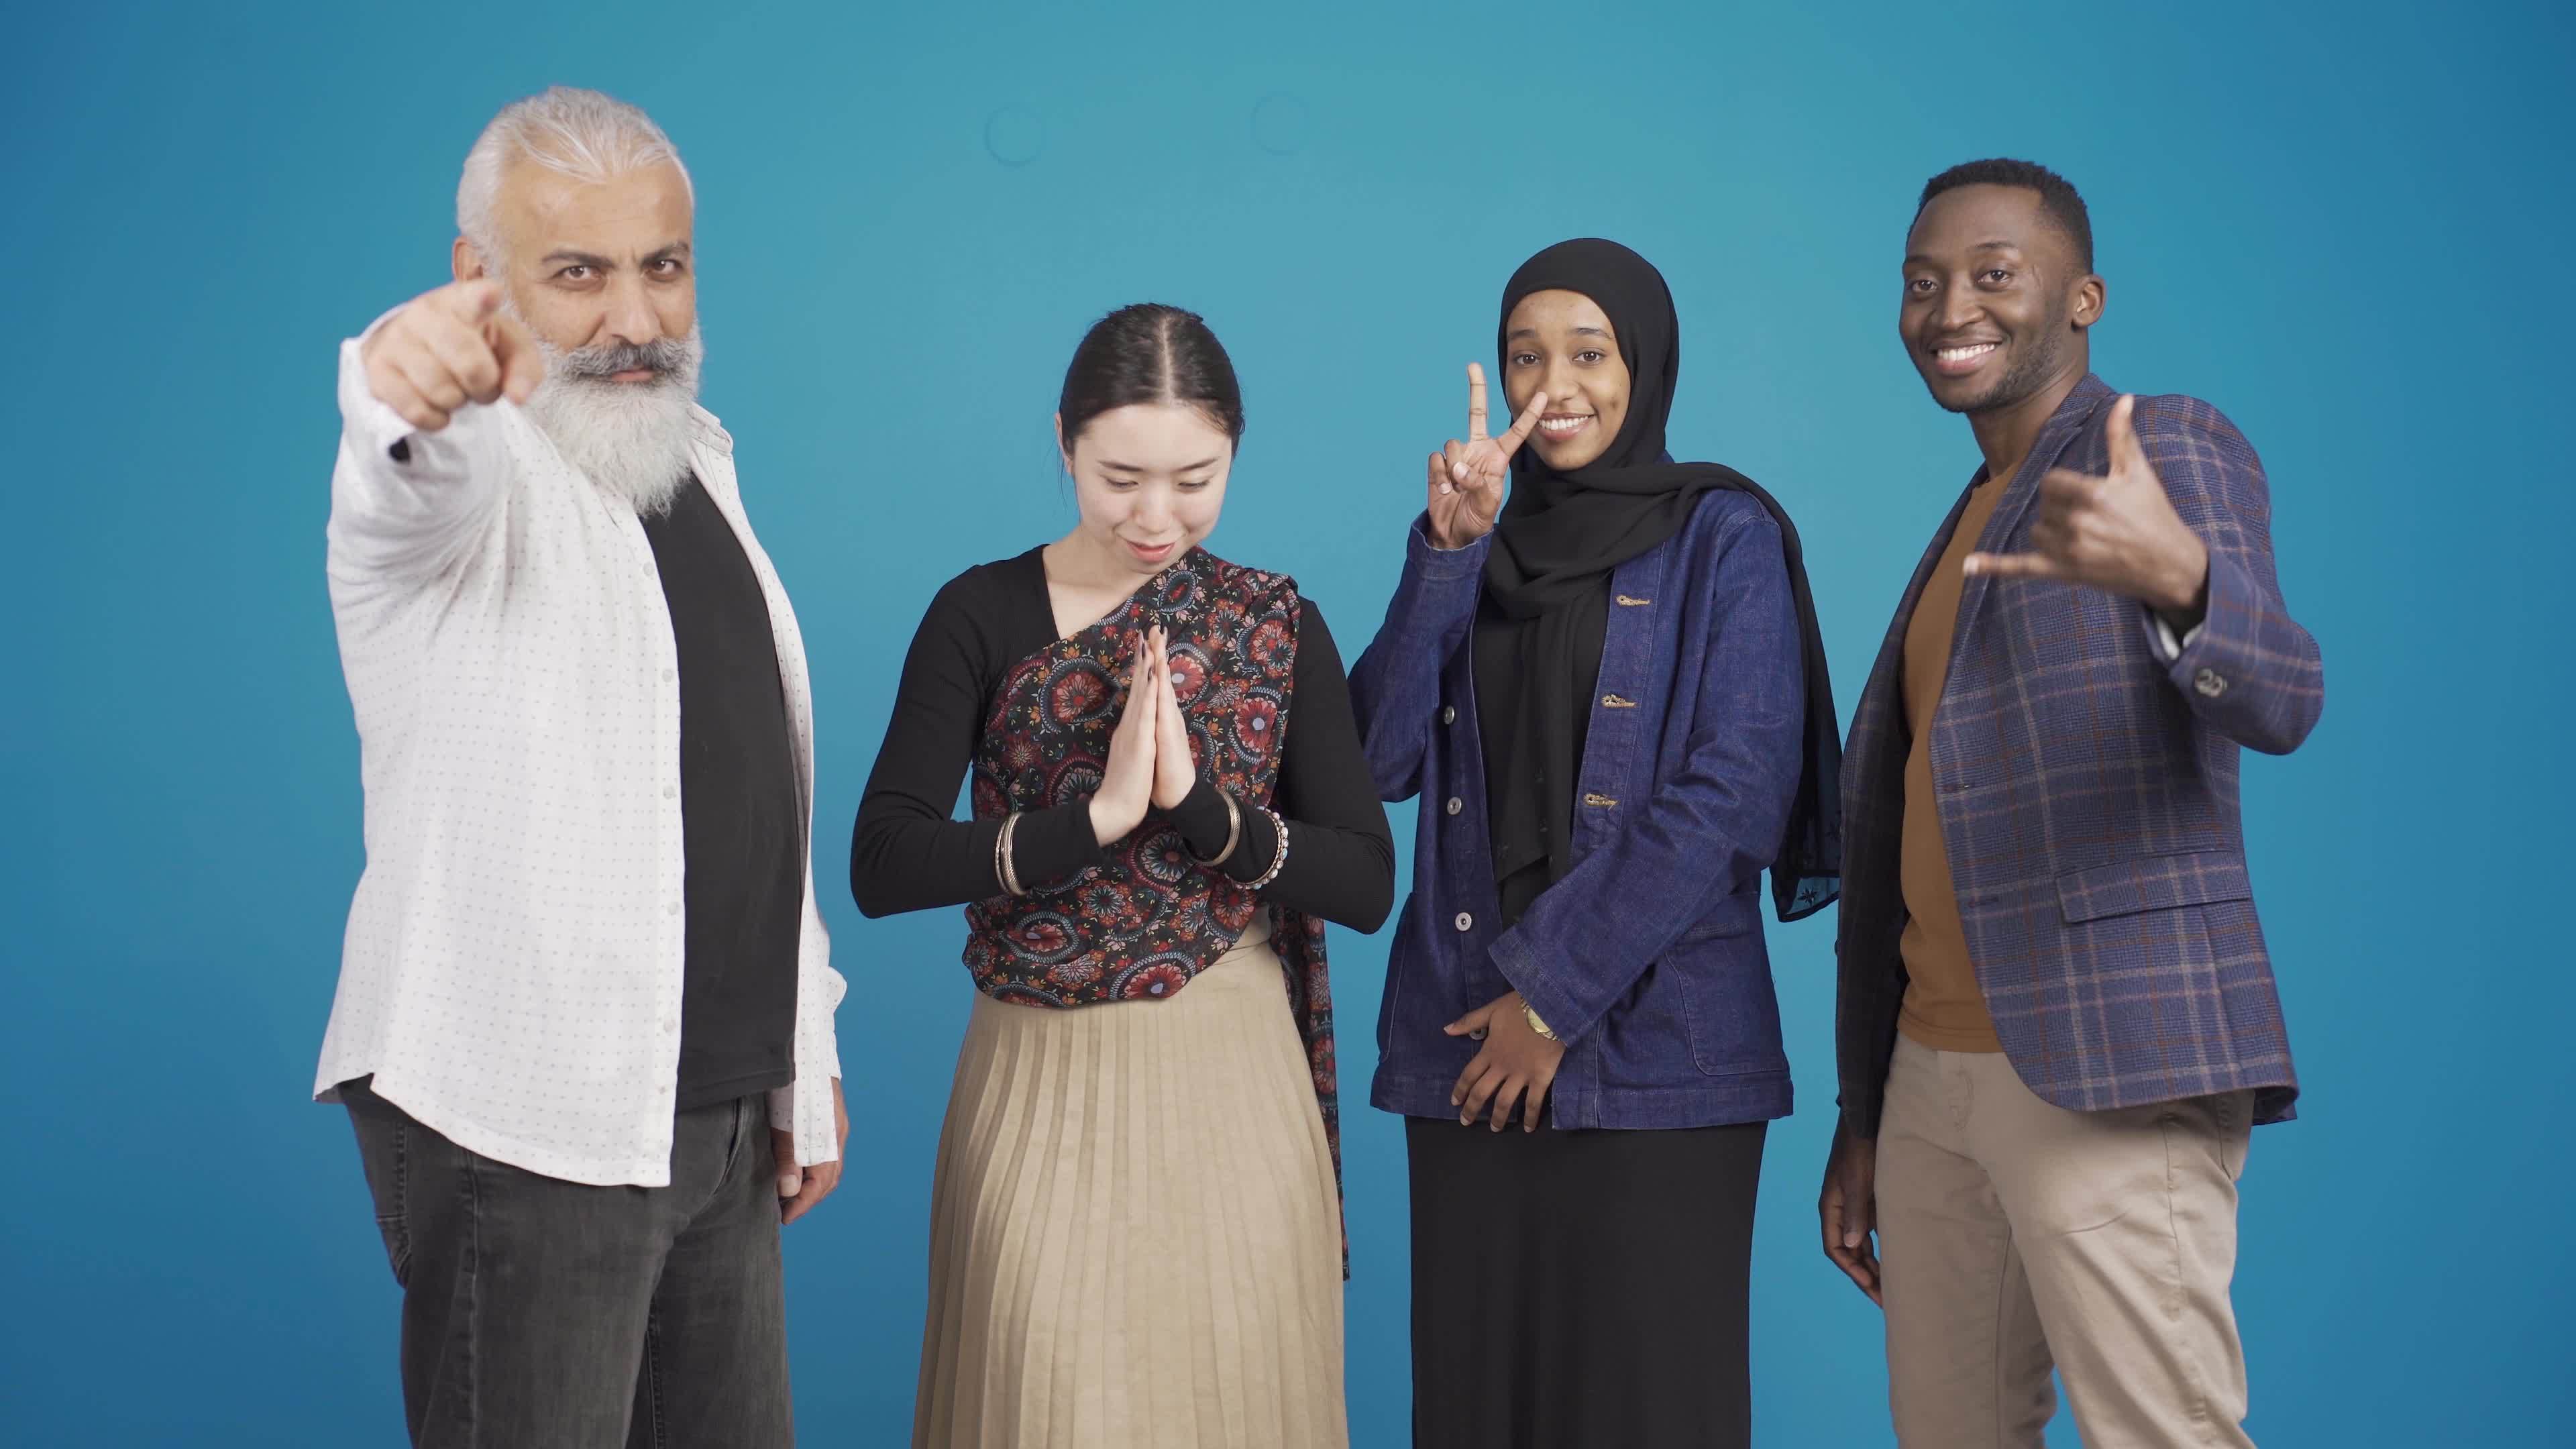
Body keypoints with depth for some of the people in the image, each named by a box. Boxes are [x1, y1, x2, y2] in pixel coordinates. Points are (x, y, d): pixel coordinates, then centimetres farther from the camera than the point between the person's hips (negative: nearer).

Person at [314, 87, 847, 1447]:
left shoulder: (698, 460, 12)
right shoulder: (469, 481, -10)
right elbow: (420, 482, -38)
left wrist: (806, 1051, 16)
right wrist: (410, 391, -61)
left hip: (723, 1113, 7)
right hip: (523, 1127, -7)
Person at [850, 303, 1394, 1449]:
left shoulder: (1280, 627, 2)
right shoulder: (983, 615, -2)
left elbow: (1366, 882, -3)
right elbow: (881, 867, -11)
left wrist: (1200, 805, -17)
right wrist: (1096, 815, -20)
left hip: (1228, 1080, 1)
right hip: (1040, 1083, -1)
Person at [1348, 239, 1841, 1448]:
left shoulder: (1723, 535, 1)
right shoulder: (1485, 550, 14)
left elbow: (1735, 791, -9)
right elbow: (1380, 759, 2)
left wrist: (1561, 996, -11)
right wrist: (1448, 550, -8)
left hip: (1653, 1051, -4)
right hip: (1466, 1049, 4)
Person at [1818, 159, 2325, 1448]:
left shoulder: (2170, 447, -3)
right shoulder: (1970, 528, 20)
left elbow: (2279, 703, -20)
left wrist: (2174, 574, -42)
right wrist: (1862, 1120, 20)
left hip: (2106, 1074, -7)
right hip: (1935, 1074, 7)